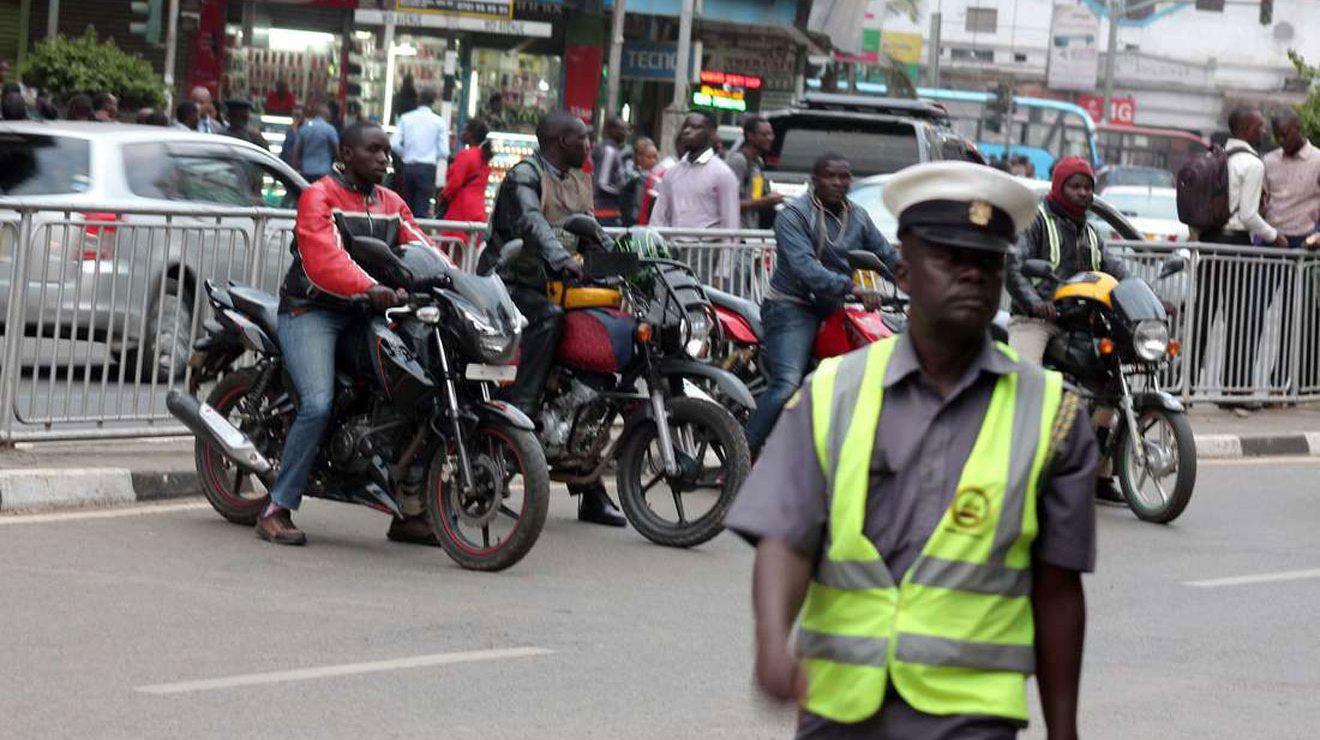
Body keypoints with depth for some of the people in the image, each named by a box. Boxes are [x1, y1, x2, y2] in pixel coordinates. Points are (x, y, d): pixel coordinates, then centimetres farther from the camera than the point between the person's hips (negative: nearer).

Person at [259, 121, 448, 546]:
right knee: (318, 404, -24)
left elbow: (423, 252, 4)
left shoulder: (392, 205, 17)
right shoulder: (319, 197, -6)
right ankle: (277, 510, -13)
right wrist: (370, 288, -39)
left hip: (366, 315, 7)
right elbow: (323, 259, -23)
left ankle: (409, 512, 3)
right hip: (313, 312, -7)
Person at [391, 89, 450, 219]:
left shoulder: (406, 118, 3)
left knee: (409, 207, 13)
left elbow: (395, 145, -4)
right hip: (427, 167, -3)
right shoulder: (439, 121, -2)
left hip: (408, 166, 3)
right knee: (422, 209, -5)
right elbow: (444, 152, -5)